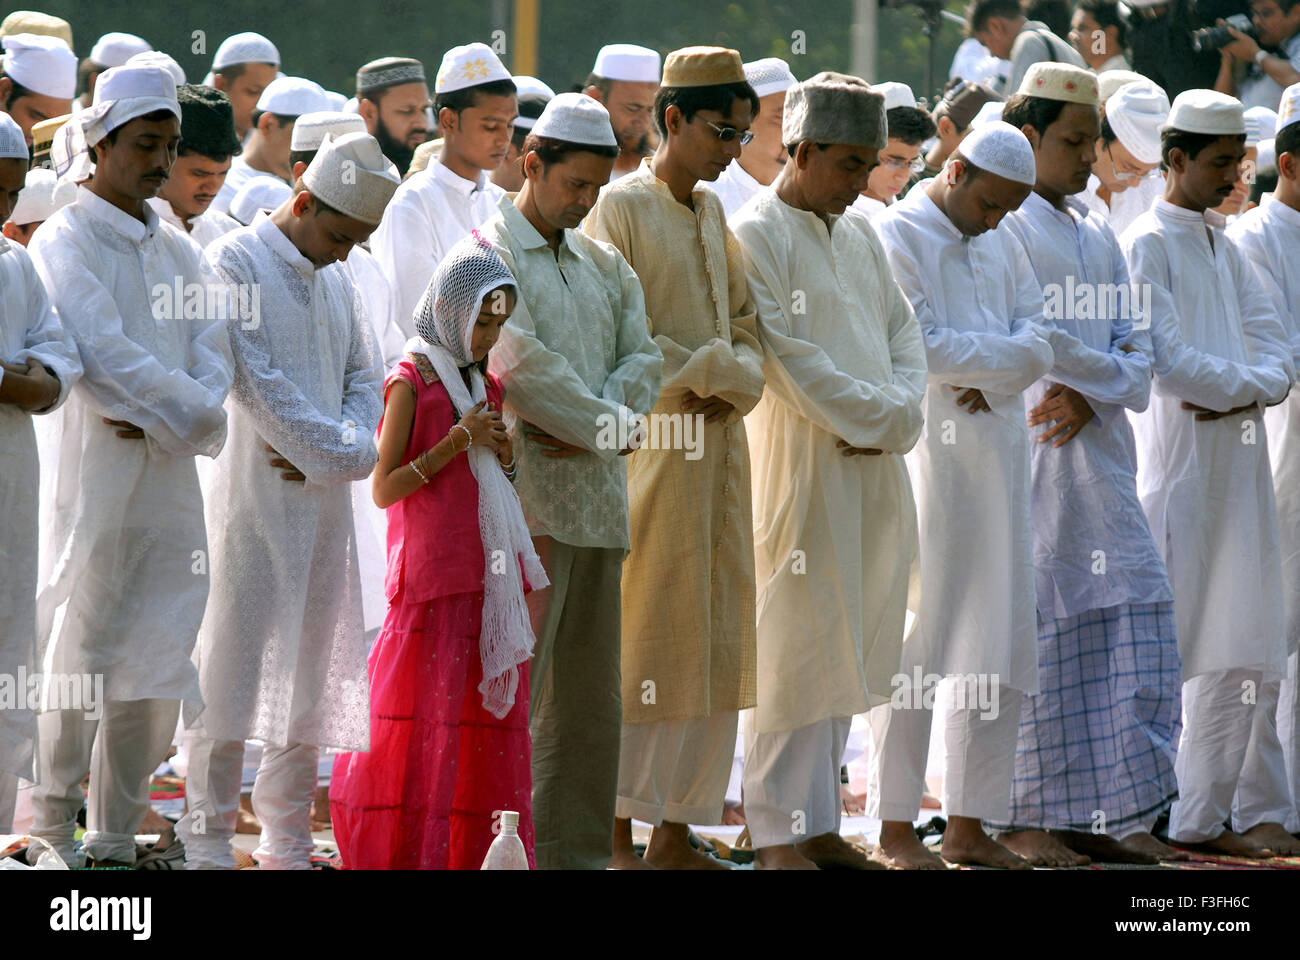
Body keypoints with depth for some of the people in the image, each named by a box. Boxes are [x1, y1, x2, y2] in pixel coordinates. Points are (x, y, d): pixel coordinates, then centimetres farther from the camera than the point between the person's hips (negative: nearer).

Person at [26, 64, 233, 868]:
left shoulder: (177, 249, 17)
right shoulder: (65, 242, -3)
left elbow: (213, 352, 8)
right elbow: (105, 355, -14)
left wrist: (164, 420, -10)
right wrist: (192, 409, -9)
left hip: (170, 474, 6)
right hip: (94, 472, -6)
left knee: (156, 660, 5)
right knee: (78, 655, -7)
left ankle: (118, 837, 11)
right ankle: (50, 833, -3)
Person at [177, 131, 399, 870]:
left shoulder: (337, 282, 16)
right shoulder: (234, 263, -7)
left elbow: (365, 377, 14)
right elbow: (255, 380, -14)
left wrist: (351, 447, -6)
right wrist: (335, 450, -13)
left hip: (325, 498, 7)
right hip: (255, 495, -7)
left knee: (312, 667, 8)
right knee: (234, 663, -7)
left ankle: (288, 840, 14)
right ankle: (208, 842, -5)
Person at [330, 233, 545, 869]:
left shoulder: (486, 386, 14)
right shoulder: (412, 380, -6)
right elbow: (384, 488, -11)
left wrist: (505, 460, 2)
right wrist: (458, 442, -15)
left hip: (488, 575, 7)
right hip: (433, 576, -7)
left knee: (489, 709, 4)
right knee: (424, 707, -6)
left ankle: (474, 851, 7)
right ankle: (412, 850, 1)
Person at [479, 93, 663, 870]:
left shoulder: (604, 264, 19)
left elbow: (642, 358, 11)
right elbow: (521, 365, -14)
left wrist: (589, 427, -7)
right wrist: (610, 424, -9)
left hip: (597, 495, 7)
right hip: (525, 495, -7)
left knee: (590, 695, 8)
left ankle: (578, 850, 13)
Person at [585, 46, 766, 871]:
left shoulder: (712, 212, 16)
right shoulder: (621, 208, -6)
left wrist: (735, 380, -3)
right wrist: (710, 370, -11)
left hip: (718, 446, 7)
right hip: (649, 441, -7)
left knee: (715, 640, 6)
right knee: (640, 634, -6)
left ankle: (678, 829, 11)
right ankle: (616, 833, -1)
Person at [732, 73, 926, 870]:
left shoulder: (861, 235, 16)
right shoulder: (757, 234, -8)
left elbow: (904, 331, 15)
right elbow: (786, 358, -14)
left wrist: (901, 409, -4)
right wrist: (872, 415, -11)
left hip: (876, 468, 8)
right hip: (802, 463, -8)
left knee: (850, 647, 9)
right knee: (795, 648, -6)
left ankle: (820, 823, 16)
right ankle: (778, 834, -2)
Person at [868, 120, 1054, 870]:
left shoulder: (1002, 245, 16)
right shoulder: (895, 236, -6)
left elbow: (1039, 342, 8)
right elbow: (916, 347, -16)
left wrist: (985, 378, -11)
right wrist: (1007, 353, -6)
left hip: (996, 464, 7)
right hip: (923, 463, -7)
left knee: (1001, 651, 5)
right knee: (914, 644, -6)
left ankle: (970, 824, 11)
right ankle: (897, 828, -3)